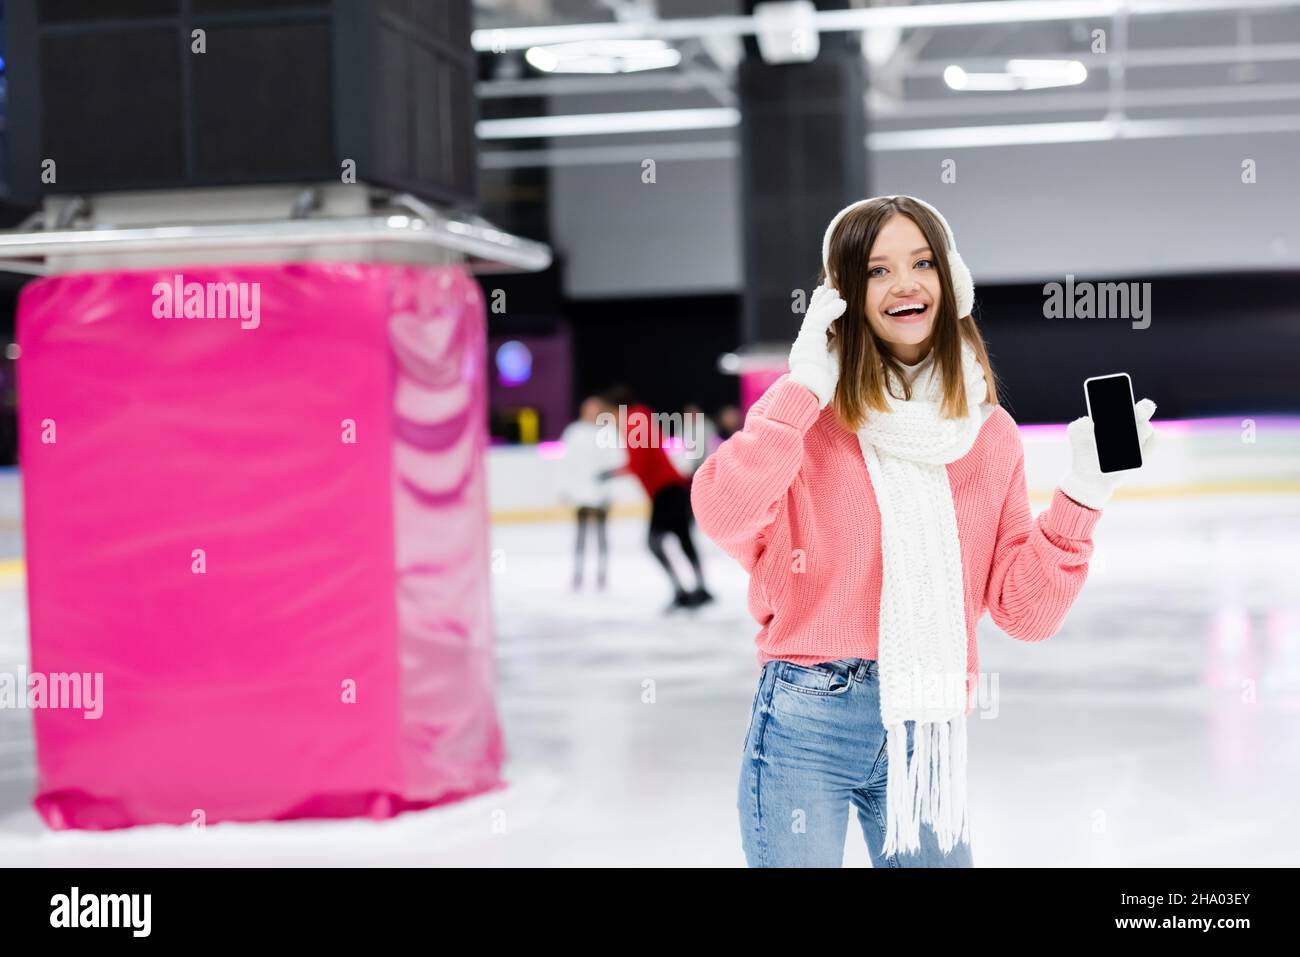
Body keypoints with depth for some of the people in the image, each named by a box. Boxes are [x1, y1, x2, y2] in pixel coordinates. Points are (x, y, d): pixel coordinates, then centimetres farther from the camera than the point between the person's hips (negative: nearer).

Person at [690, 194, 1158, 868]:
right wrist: (805, 385, -18)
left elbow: (1023, 610, 4)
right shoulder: (806, 408, -4)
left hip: (928, 732, 3)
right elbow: (722, 517, -24)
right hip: (807, 725, -3)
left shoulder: (990, 433, 7)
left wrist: (1082, 495, -7)